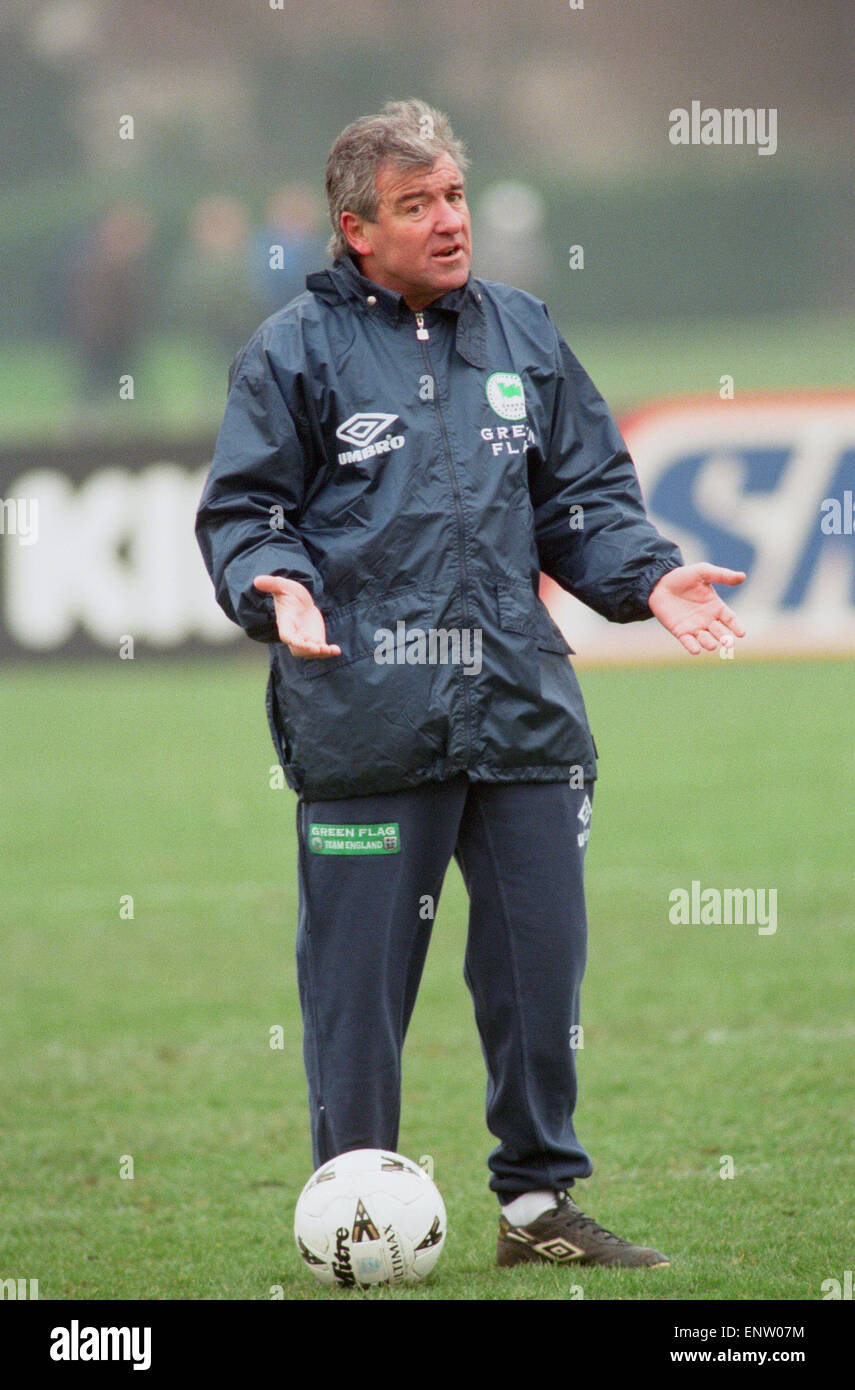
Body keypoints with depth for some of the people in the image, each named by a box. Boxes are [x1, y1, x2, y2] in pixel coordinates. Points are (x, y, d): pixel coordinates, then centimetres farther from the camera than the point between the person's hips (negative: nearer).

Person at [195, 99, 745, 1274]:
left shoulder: (522, 336, 14)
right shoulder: (295, 353, 2)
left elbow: (586, 496, 18)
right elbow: (243, 511, 2)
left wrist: (647, 575, 2)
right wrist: (279, 588, -18)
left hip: (522, 711, 4)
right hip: (364, 724, -4)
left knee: (541, 957, 6)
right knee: (359, 972, -1)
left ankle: (541, 1197, 19)